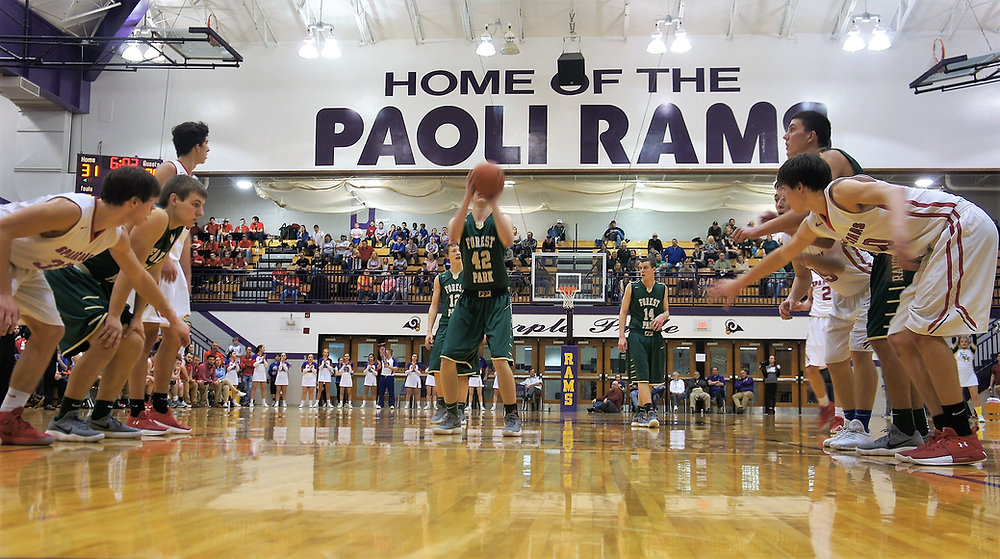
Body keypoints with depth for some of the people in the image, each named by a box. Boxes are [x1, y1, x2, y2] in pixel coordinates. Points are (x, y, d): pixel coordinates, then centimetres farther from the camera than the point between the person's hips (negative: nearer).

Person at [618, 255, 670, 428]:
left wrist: (662, 316, -7)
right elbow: (623, 312, 3)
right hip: (637, 336, -4)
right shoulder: (632, 287, 2)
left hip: (655, 337, 4)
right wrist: (621, 336, -5)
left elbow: (667, 311, 18)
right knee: (642, 375, -14)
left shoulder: (662, 289, 9)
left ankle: (639, 412, 18)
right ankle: (650, 411, -20)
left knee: (650, 378, 7)